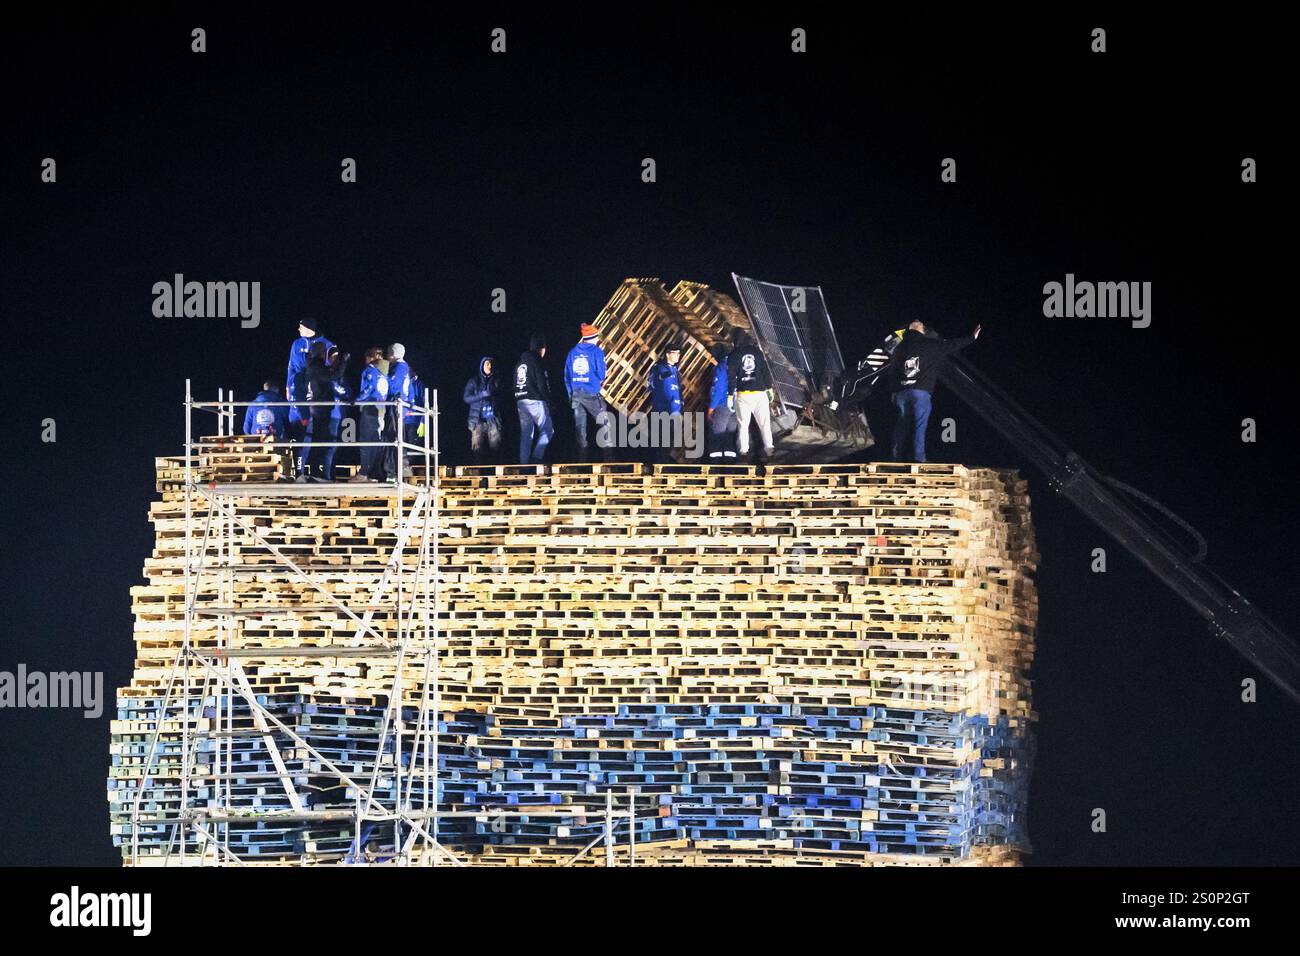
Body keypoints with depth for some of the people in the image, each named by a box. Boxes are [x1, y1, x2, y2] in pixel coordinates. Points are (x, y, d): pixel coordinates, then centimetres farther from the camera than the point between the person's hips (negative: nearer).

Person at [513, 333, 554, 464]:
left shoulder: (519, 363, 16)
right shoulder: (536, 361, -8)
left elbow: (515, 385, 17)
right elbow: (542, 384, -14)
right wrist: (549, 401, -7)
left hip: (521, 402, 7)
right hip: (535, 401, -7)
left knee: (525, 435, 8)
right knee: (547, 430, 1)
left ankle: (524, 463, 5)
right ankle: (536, 457, -11)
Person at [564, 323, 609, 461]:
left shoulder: (572, 352, 10)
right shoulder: (596, 351, -6)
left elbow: (566, 376, 10)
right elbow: (601, 374, -8)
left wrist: (570, 394, 16)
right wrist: (601, 381, 15)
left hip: (575, 394, 5)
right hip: (591, 394, -5)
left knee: (580, 428, 7)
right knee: (605, 424, 4)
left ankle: (582, 459, 7)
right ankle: (608, 456, -2)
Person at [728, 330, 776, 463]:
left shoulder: (734, 355, -1)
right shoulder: (757, 351, 6)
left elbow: (731, 376, -4)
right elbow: (766, 371, 6)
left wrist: (730, 395, -2)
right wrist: (769, 388, 14)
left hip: (743, 394, -1)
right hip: (760, 392, 1)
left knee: (743, 424, 5)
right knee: (764, 423, 3)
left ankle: (744, 451, 0)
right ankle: (768, 449, -5)